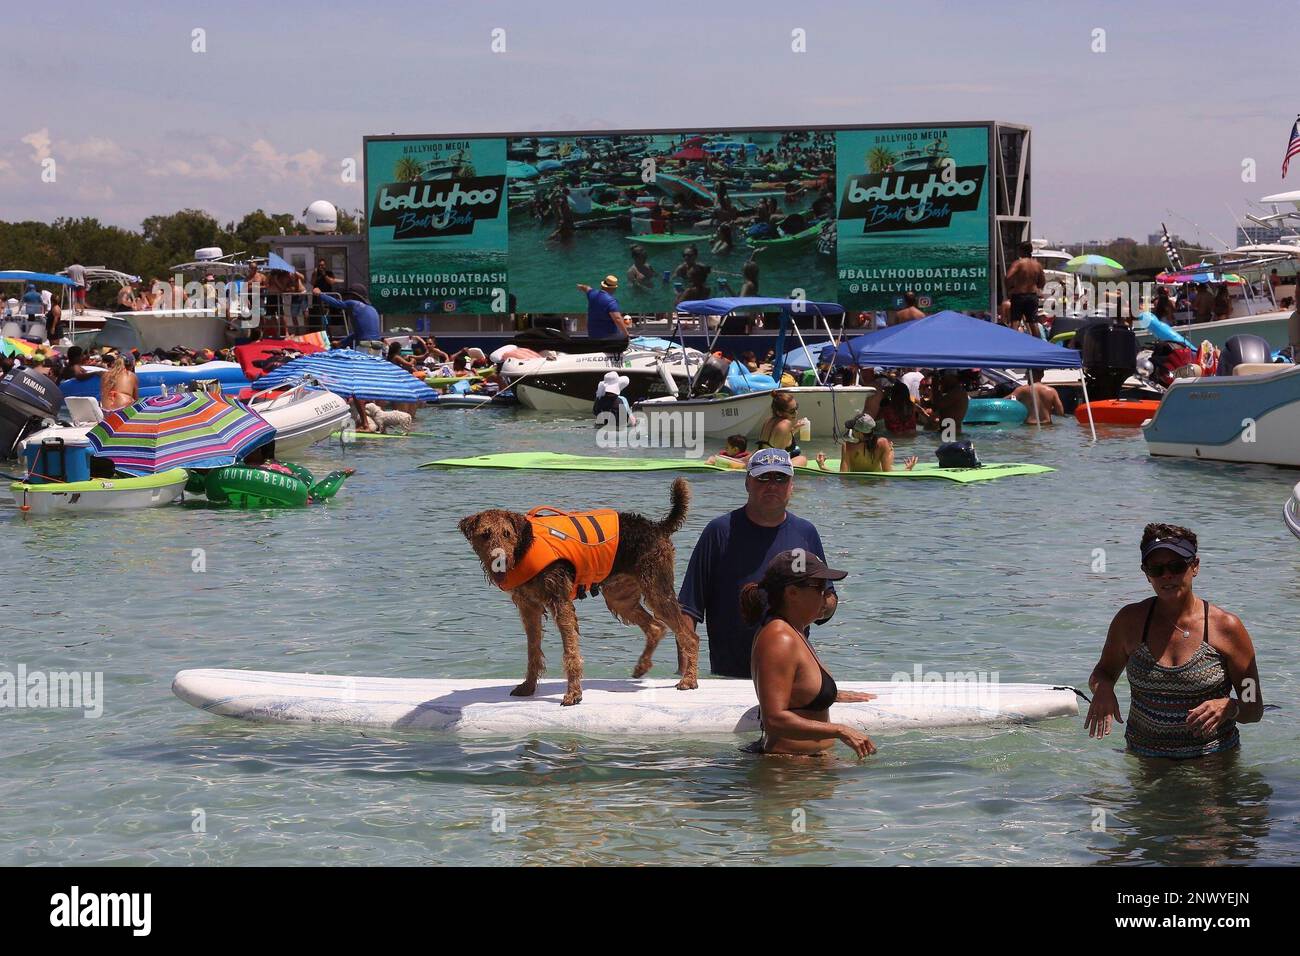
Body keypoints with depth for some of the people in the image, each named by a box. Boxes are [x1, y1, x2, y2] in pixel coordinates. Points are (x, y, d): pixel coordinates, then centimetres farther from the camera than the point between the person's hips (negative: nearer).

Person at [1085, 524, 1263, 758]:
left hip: (1212, 760, -4)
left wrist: (1227, 708, -21)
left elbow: (1255, 709, 1)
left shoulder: (1226, 627, -3)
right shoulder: (1130, 621, 4)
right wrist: (1102, 688, -3)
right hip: (1143, 762, 4)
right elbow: (1103, 672, 20)